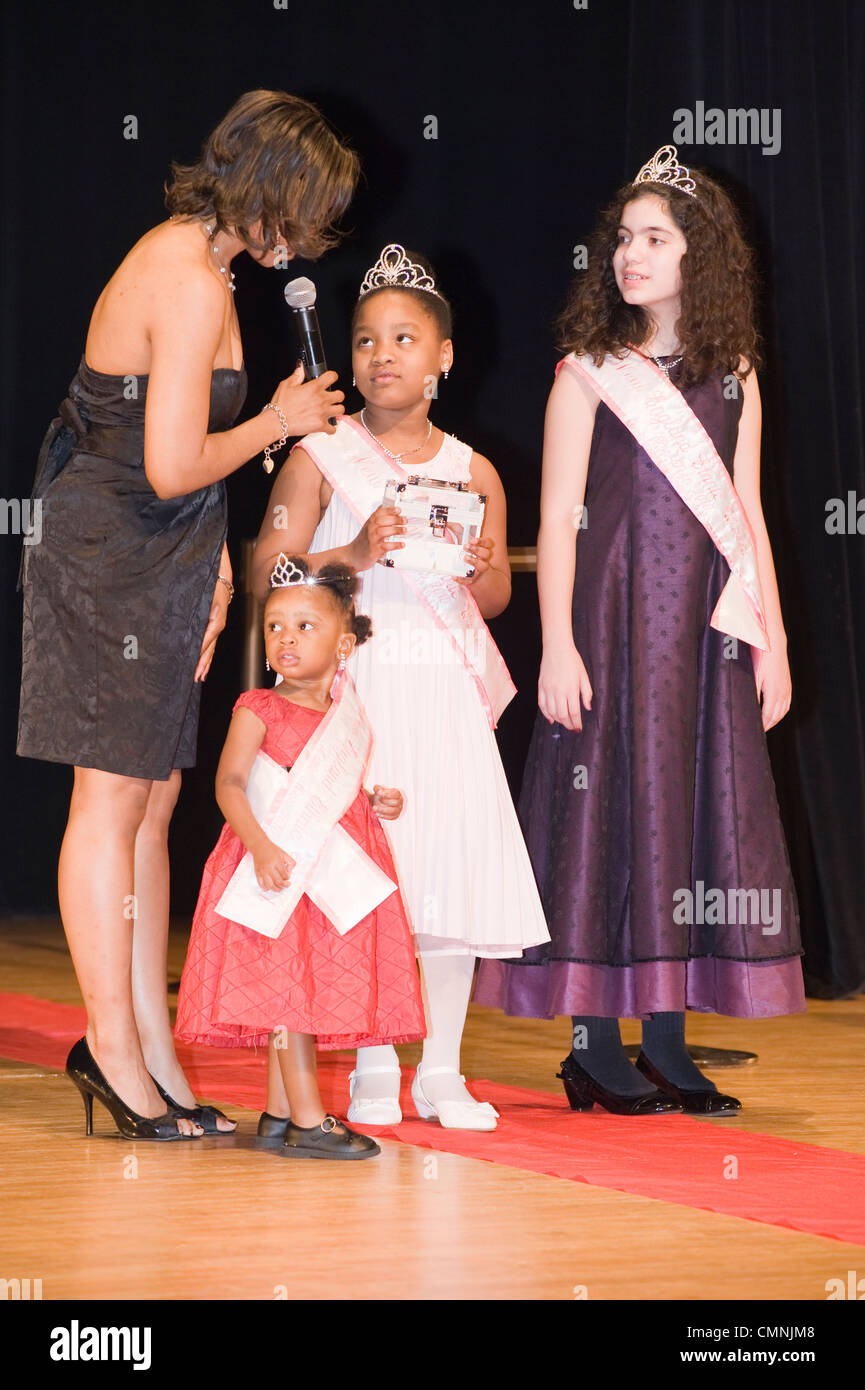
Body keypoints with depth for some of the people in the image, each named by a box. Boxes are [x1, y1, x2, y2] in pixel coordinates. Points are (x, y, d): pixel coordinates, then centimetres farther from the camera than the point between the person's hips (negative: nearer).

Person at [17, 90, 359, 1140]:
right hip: (114, 566, -10)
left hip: (151, 560, 10)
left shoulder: (182, 253, 11)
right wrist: (279, 422, -8)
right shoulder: (193, 284, -20)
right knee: (115, 799, -2)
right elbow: (173, 466, -23)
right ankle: (119, 1049, 4)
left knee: (151, 801, 10)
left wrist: (208, 558, 14)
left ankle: (143, 1040, 15)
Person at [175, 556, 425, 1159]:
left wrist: (375, 803, 6)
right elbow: (230, 784, -13)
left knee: (310, 990, 9)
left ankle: (281, 1110, 17)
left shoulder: (347, 717, 13)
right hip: (280, 868, -6)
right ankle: (307, 1120, -9)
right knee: (288, 982, -8)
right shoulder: (259, 710, -5)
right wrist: (260, 847, -26)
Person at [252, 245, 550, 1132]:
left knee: (455, 868, -2)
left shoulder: (472, 473, 10)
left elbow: (497, 599, 16)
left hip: (446, 691, 3)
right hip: (354, 686, -3)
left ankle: (441, 1072, 9)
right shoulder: (319, 458, 1)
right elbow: (267, 576, -5)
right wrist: (354, 555, -18)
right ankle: (372, 1071, 6)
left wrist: (482, 570, -7)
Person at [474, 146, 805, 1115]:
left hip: (707, 628, 4)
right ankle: (594, 1045, 3)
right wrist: (557, 645, -12)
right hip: (614, 615, -4)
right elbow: (556, 520, -4)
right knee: (610, 804, -3)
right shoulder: (590, 372, -1)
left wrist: (772, 638, 8)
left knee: (700, 806, 4)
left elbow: (746, 516, 13)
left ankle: (666, 1043, 11)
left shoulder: (732, 377, 11)